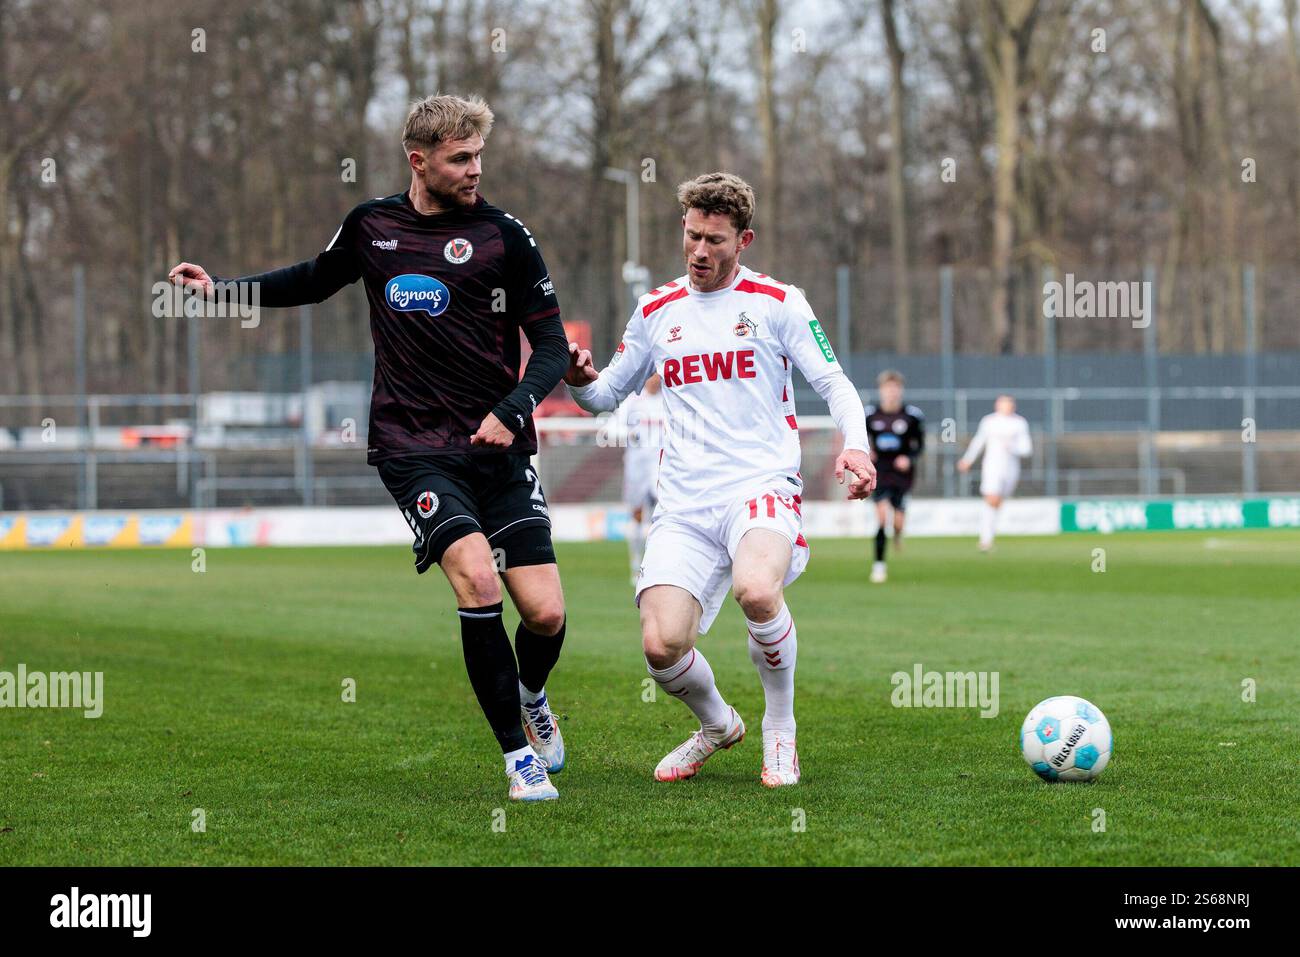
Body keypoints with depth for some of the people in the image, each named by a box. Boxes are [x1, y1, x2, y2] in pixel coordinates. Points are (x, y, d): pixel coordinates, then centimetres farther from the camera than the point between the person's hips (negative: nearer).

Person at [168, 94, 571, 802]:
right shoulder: (371, 226, 5)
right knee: (476, 579, -23)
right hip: (413, 447, 0)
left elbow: (551, 345, 0)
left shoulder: (504, 236, -1)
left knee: (545, 614, -6)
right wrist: (223, 287, 18)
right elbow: (317, 279, 27)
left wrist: (513, 410, -17)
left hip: (499, 449, 0)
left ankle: (530, 696, 32)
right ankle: (519, 757, -10)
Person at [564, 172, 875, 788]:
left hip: (762, 488, -3)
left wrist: (855, 444, -15)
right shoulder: (656, 311, 16)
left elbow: (834, 384, 5)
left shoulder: (777, 303, 5)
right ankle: (717, 725, 19)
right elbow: (607, 395, 25)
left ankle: (780, 731, -8)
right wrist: (579, 380, 1)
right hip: (683, 505, 3)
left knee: (756, 592, -35)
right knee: (661, 646, -17)